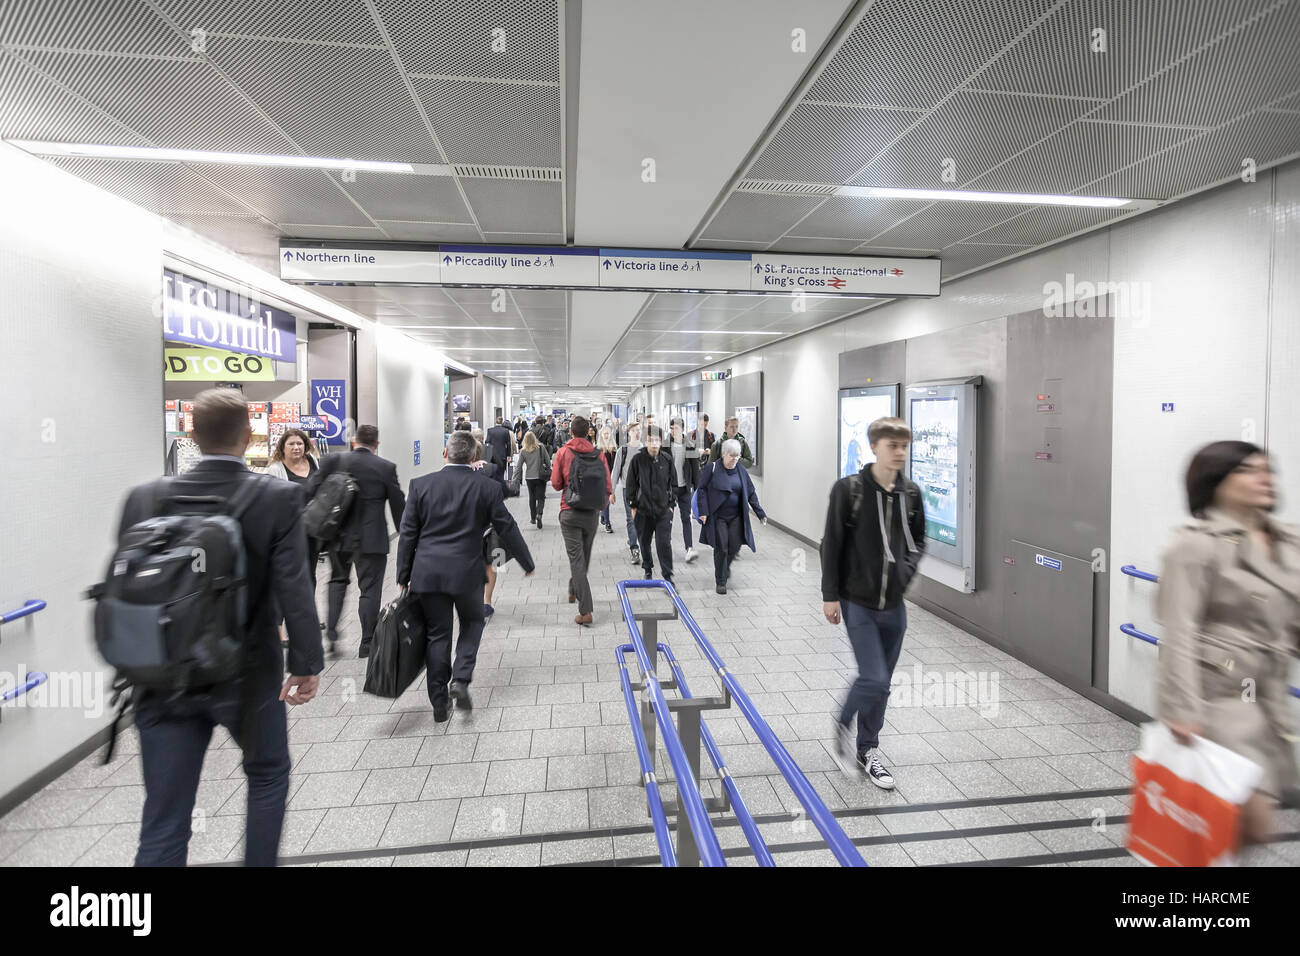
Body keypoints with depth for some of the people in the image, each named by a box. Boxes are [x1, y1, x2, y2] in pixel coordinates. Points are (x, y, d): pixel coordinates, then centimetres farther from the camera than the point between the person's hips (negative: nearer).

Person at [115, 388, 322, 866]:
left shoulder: (144, 498, -4)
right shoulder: (280, 498, -15)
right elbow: (295, 591, -17)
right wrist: (306, 664, -6)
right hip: (248, 676, -2)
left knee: (163, 823, 12)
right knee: (268, 774, 25)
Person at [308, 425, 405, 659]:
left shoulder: (333, 462, -3)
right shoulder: (386, 468, -8)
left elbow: (311, 492, -3)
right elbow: (398, 505, -3)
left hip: (338, 535, 3)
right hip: (371, 540, -3)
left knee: (338, 580, 24)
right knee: (369, 589, 6)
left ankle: (331, 632, 14)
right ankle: (367, 644, 13)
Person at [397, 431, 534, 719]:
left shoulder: (421, 484, -2)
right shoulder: (487, 488, -5)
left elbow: (408, 534, 0)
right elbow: (508, 529, 0)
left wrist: (403, 576, 8)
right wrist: (527, 563, 14)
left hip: (427, 573, 2)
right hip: (466, 572, -1)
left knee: (437, 634, 12)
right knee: (472, 622, 21)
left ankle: (439, 703, 19)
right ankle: (461, 680, 4)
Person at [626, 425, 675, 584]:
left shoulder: (667, 459, -1)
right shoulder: (638, 459, -6)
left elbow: (672, 483, 8)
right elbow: (631, 483, 0)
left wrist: (671, 504, 5)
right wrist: (633, 505, 0)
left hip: (663, 509, 0)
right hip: (643, 509, 0)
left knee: (664, 543, -5)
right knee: (644, 541, 13)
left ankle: (668, 575, 3)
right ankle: (648, 569, 33)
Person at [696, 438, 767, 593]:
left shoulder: (741, 470, 5)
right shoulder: (713, 468, -8)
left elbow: (751, 493, 10)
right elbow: (702, 489, -5)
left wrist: (760, 513, 7)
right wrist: (703, 511, -12)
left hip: (736, 516, 4)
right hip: (718, 516, -4)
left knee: (735, 546, 3)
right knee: (721, 549, -3)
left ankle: (725, 567, 36)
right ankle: (720, 582, 10)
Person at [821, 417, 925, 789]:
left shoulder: (911, 493, 2)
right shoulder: (849, 489, -12)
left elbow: (918, 539, 17)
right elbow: (831, 544, -8)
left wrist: (907, 569, -2)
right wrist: (830, 595, -9)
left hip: (894, 604, 5)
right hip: (858, 602, -5)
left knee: (881, 682, 14)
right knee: (874, 679, -10)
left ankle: (866, 748, 33)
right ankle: (843, 724, 21)